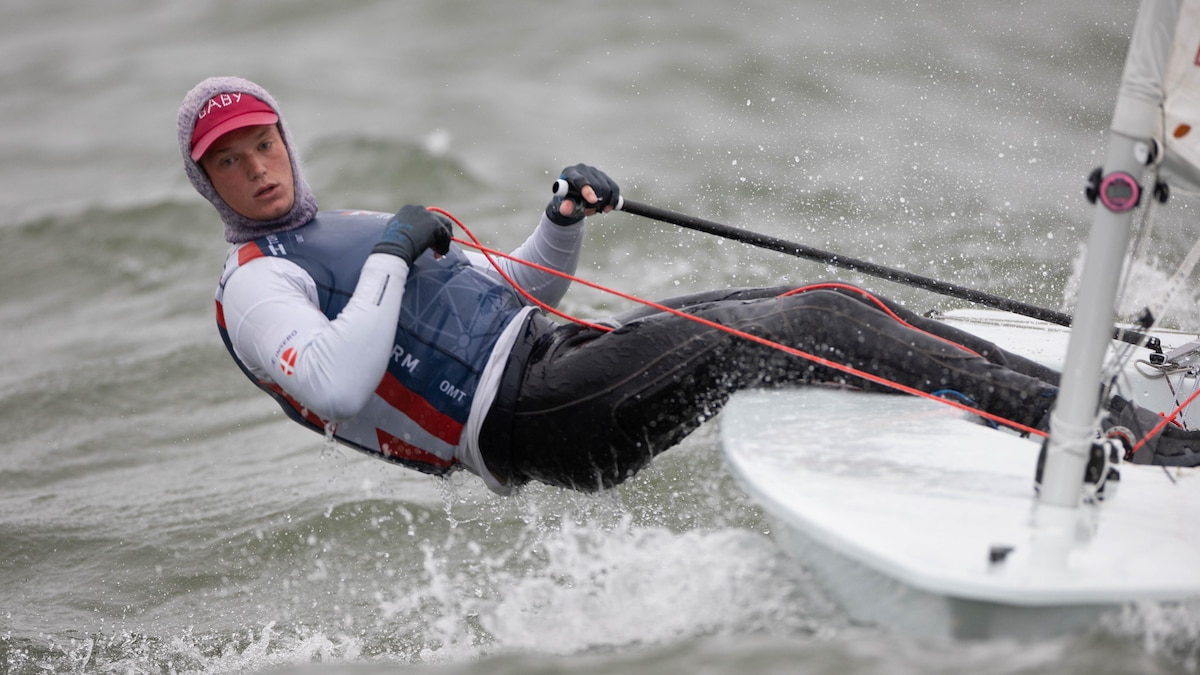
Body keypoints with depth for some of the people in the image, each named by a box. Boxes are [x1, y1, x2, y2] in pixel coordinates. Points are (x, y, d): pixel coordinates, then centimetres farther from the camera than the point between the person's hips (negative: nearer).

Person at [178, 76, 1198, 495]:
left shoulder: (358, 231, 27)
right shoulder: (256, 286, 1)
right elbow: (337, 387, -20)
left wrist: (566, 222, 11)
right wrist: (392, 259, -12)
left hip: (555, 355, 9)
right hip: (523, 416, -9)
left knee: (827, 303, -5)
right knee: (798, 331, -19)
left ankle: (1075, 390, -7)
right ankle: (1066, 414, -20)